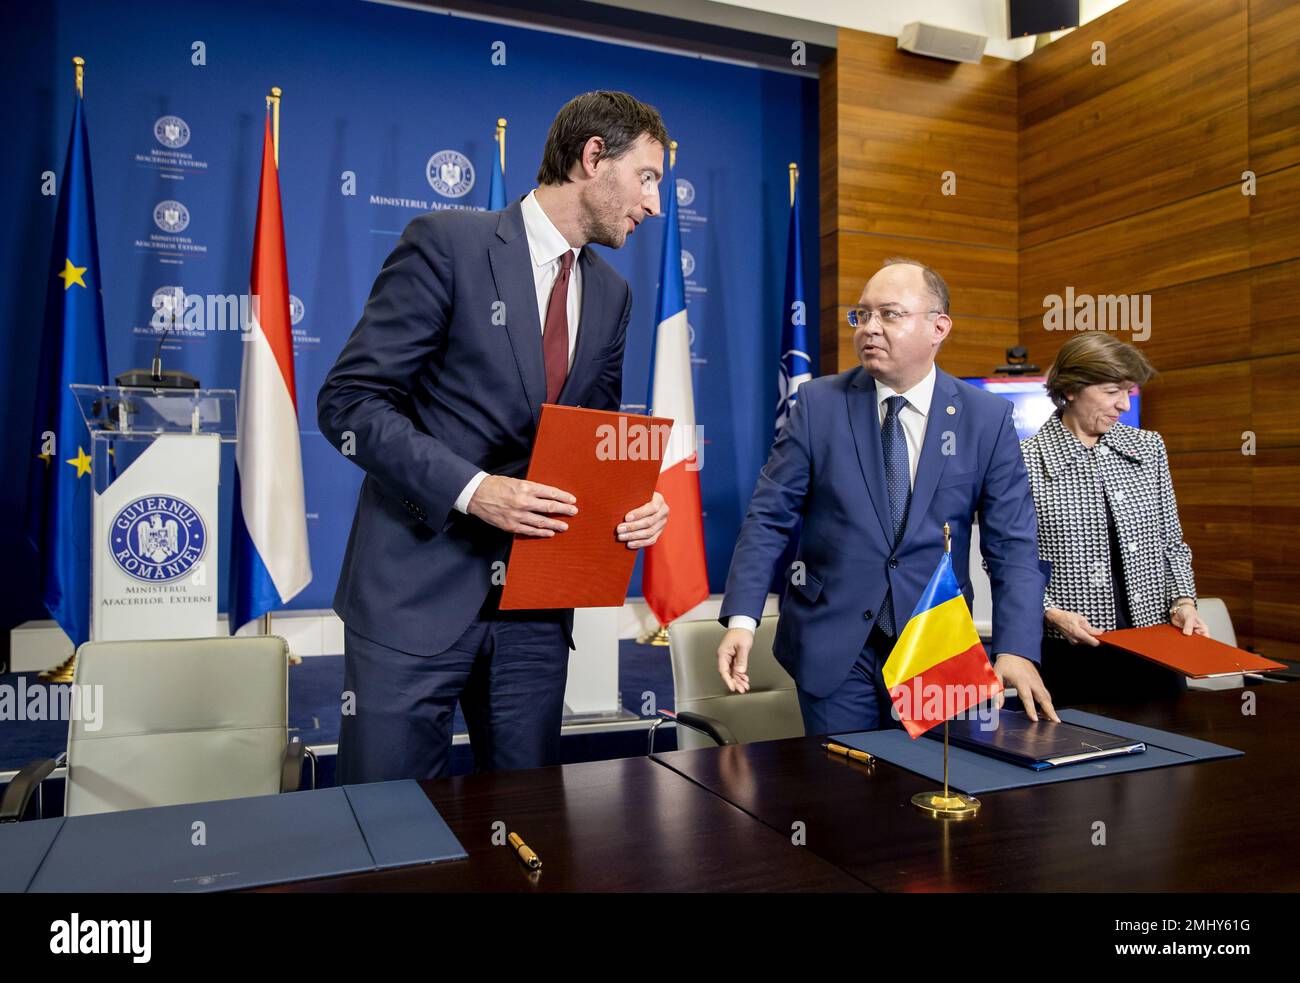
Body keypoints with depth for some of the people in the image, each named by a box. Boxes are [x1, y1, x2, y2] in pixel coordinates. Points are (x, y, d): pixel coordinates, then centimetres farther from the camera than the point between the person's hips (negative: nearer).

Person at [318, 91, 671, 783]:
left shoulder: (610, 293, 12)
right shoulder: (447, 243, -7)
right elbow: (348, 400, -10)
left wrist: (636, 499, -3)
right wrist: (472, 487, -22)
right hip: (417, 594, -5)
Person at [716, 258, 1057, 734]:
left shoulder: (987, 418, -2)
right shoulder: (818, 402, -3)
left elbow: (1011, 544, -3)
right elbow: (769, 517, -4)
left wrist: (1016, 649, -15)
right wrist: (741, 619, -14)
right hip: (832, 644, 0)